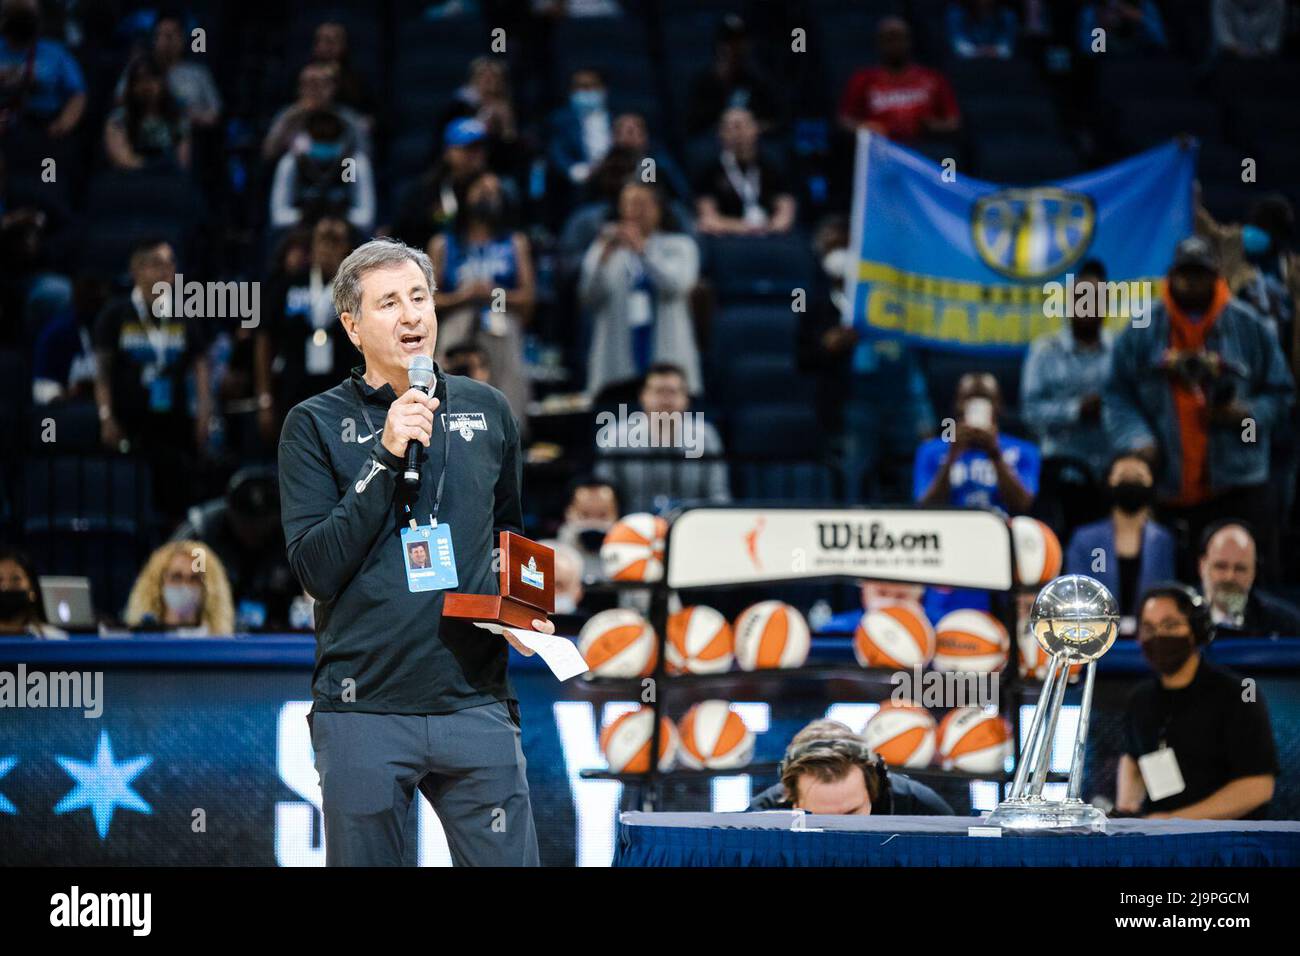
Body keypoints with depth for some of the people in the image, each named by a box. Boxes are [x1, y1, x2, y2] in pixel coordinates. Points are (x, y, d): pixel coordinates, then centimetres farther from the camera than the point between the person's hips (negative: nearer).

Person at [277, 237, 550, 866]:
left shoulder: (486, 411, 12)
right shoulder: (315, 425, 2)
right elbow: (316, 571, -8)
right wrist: (387, 457, -14)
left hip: (475, 704, 2)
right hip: (363, 713, -2)